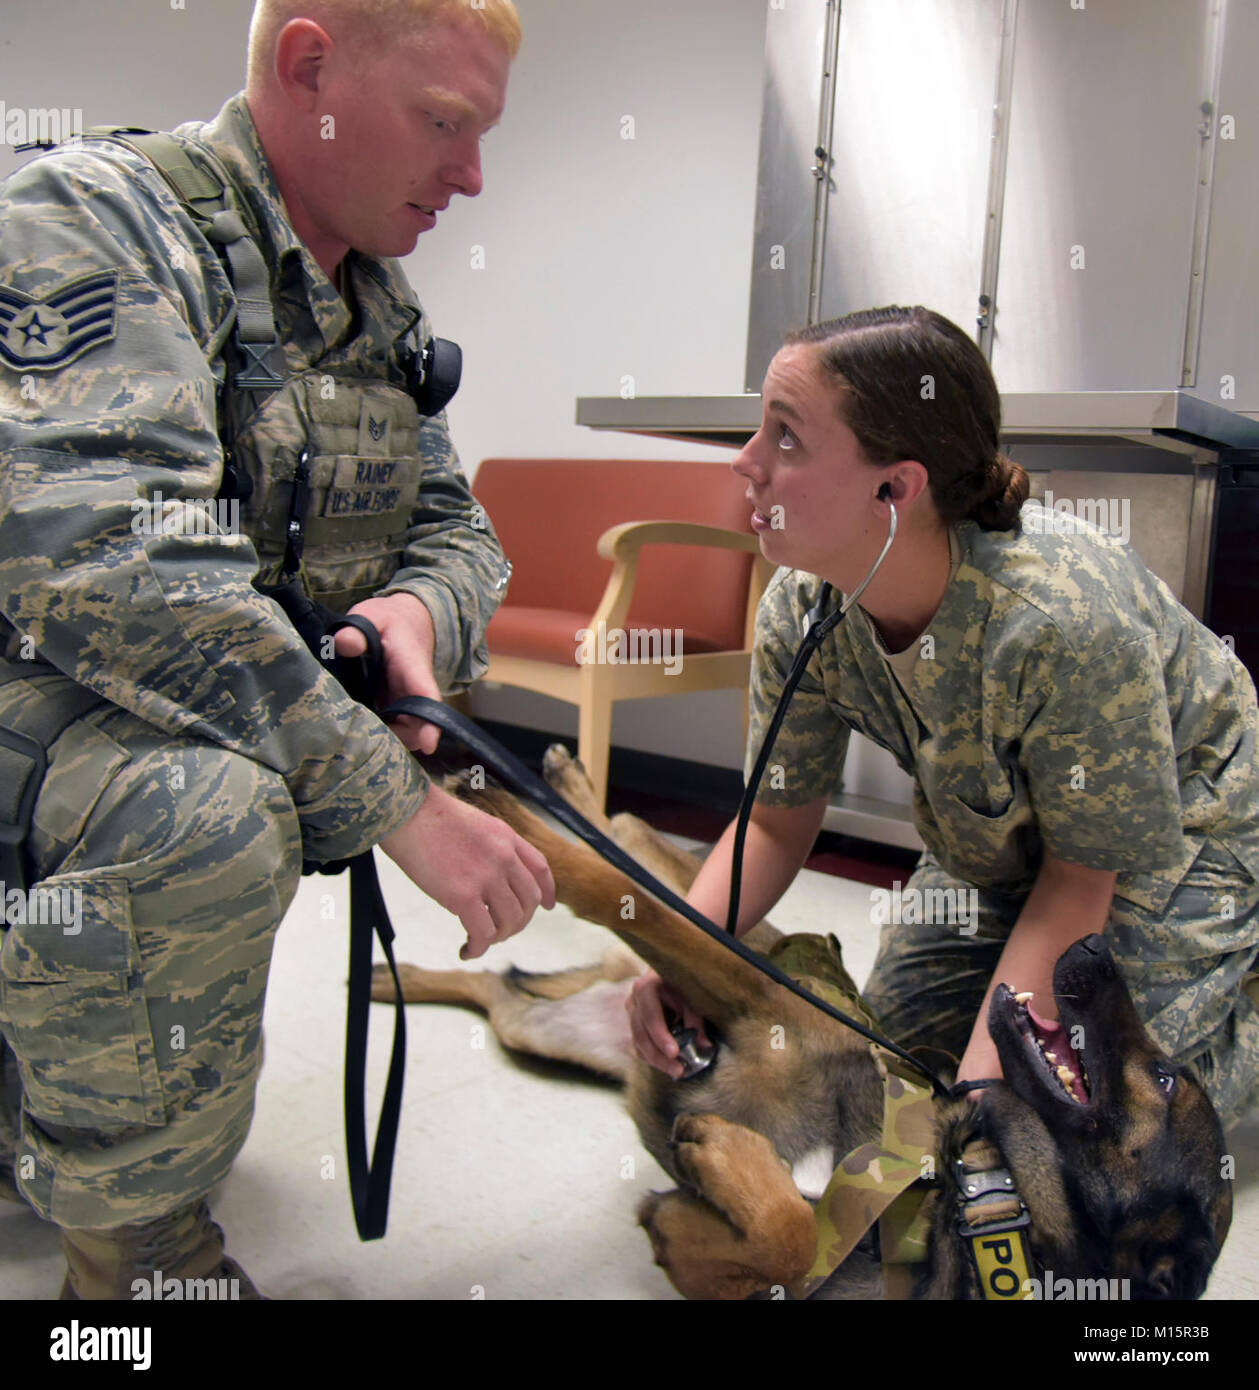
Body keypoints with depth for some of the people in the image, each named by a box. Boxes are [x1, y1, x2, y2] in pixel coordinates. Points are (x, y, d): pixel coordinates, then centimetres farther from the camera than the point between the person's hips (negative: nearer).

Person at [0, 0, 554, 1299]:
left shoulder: (376, 303, 9)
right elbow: (110, 568, -30)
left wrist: (417, 605, -14)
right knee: (201, 815, -34)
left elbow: (455, 524, 12)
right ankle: (142, 1252, -6)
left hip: (240, 731, 9)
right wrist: (400, 801, -30)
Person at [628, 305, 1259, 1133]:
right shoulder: (800, 612, -23)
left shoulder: (1069, 620, -40)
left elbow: (1083, 873, -25)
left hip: (1177, 838, -5)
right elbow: (776, 821, -10)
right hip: (1000, 845, 5)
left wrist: (982, 1072, -28)